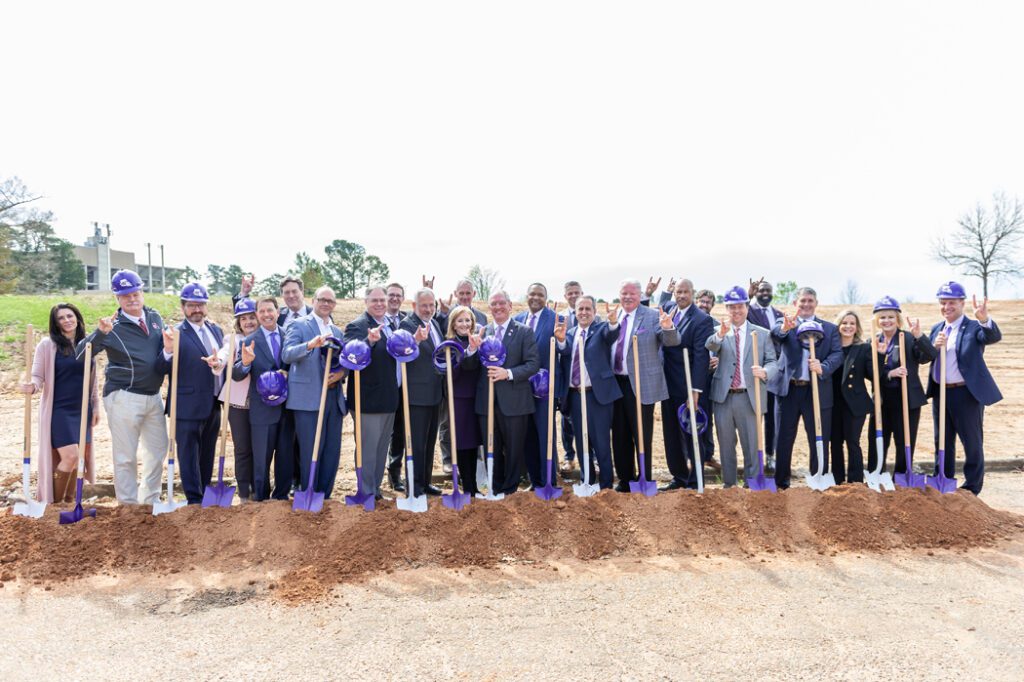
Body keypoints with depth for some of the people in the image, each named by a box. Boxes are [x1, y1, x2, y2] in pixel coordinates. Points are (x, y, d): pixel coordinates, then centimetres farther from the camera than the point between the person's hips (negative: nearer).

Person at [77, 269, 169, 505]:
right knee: (126, 457, 1)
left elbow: (163, 343, 21)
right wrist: (100, 333, -31)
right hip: (124, 398, -6)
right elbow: (80, 354, -15)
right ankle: (128, 506, 11)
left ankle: (150, 502, 30)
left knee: (158, 450, 15)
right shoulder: (114, 326, -10)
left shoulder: (154, 317, 6)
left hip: (153, 396, 6)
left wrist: (169, 342, -3)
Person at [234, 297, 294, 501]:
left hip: (288, 407, 3)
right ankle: (260, 498, 21)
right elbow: (236, 375, -9)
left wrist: (288, 373, -12)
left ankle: (281, 496, 26)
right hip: (263, 408, -2)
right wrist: (245, 362, -29)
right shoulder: (249, 341, -4)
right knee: (261, 459, 7)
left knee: (286, 456, 12)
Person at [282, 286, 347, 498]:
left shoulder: (338, 332, 18)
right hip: (308, 398, -6)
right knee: (310, 451, -3)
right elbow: (286, 355, -15)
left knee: (332, 451, 9)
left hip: (334, 397, 6)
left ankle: (324, 497, 21)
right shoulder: (299, 325, 0)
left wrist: (341, 373, -4)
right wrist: (310, 345, -33)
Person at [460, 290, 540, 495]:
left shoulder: (524, 332, -2)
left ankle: (510, 490, 24)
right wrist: (473, 349, -14)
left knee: (514, 449, 8)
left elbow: (533, 364, -10)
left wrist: (508, 373, -22)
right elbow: (470, 366, 6)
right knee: (491, 449, 14)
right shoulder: (482, 333, 8)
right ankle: (495, 489, 29)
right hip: (487, 401, 3)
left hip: (514, 401, -3)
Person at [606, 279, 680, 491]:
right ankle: (625, 479, 28)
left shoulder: (652, 316, -5)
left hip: (641, 384, -5)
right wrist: (611, 323, -15)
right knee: (620, 435, 14)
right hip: (616, 382, 5)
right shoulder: (612, 316, 9)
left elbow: (672, 341, -13)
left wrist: (668, 328, -35)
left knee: (641, 435, 3)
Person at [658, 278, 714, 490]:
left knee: (692, 435, 5)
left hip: (689, 388, -7)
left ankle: (694, 482, 17)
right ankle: (679, 477, 28)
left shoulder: (702, 319, -13)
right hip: (669, 385, 7)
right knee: (671, 435, 14)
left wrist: (695, 390, -21)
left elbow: (701, 356, -18)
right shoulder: (669, 311, 9)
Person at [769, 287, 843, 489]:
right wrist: (785, 327, -42)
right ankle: (781, 484, 19)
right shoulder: (785, 322, 5)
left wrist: (823, 367, -23)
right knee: (784, 439, 8)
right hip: (789, 389, 0)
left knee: (819, 441, 6)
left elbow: (838, 354, -3)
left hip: (818, 391, 1)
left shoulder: (830, 328, 9)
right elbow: (776, 332, -18)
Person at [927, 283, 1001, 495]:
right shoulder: (936, 329, 10)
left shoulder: (974, 327, -8)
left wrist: (984, 319, -48)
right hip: (940, 393, 6)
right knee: (943, 442, 17)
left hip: (967, 394, -6)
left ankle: (972, 488, 20)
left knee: (972, 442, 7)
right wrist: (934, 346, -15)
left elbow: (994, 337, -28)